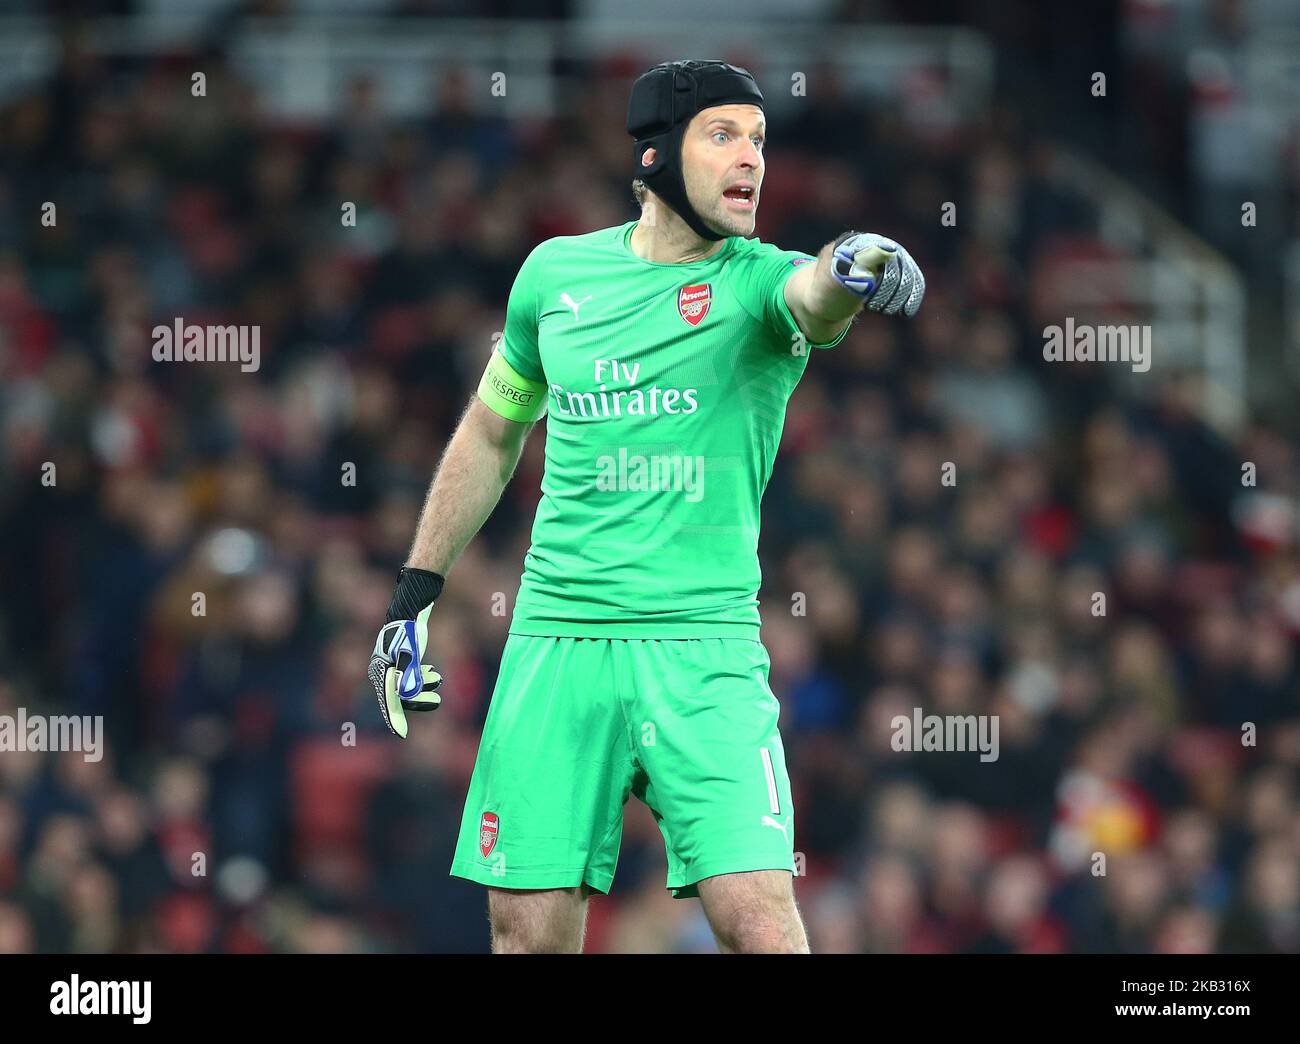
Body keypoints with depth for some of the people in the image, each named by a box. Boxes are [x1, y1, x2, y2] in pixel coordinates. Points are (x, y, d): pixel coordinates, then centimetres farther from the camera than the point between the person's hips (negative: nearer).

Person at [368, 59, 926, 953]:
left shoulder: (756, 280, -2)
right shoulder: (558, 273, 8)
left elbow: (811, 294, -27)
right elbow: (491, 433, 22)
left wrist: (852, 269, -51)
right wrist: (416, 592, 21)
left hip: (703, 648, -2)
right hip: (556, 643, 2)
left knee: (758, 917, -16)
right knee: (530, 931, 0)